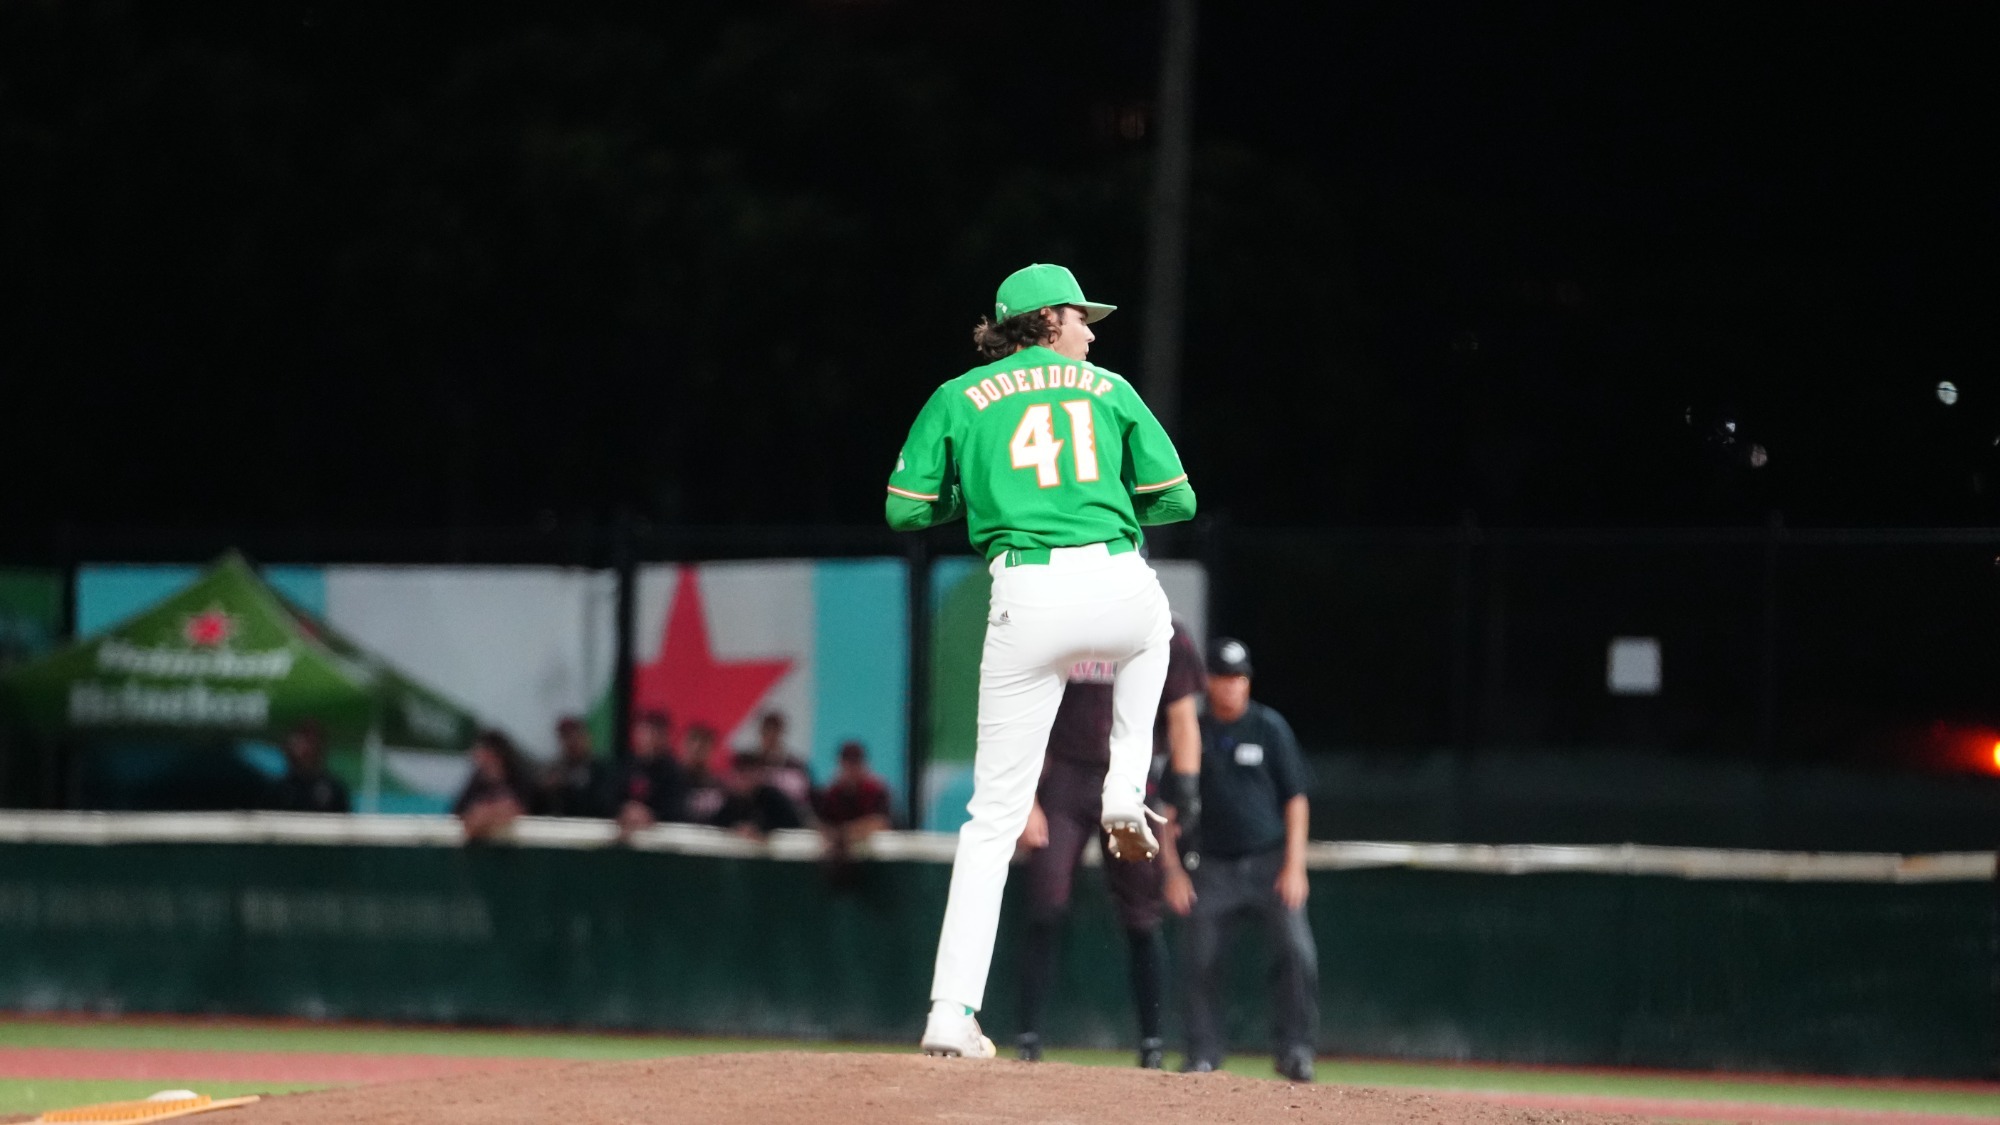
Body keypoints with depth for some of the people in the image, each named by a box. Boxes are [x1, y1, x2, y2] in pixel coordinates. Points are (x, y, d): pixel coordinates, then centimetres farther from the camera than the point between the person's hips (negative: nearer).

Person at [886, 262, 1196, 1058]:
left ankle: (953, 1011, -7)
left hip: (1028, 598, 0)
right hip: (1119, 589, 0)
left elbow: (904, 510, 12)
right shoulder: (1107, 388, 15)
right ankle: (1125, 794, 24)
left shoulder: (958, 400, 14)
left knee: (995, 814, 3)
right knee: (1151, 630, 42)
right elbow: (1176, 499, 14)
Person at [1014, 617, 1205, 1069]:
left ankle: (1151, 1045, 12)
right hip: (1066, 777, 0)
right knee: (1044, 912, -8)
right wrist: (1026, 803, -6)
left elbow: (1182, 719, 3)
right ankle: (1028, 1040, -4)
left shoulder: (1166, 636, 1)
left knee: (1141, 919, 1)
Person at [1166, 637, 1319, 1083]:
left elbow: (1295, 798, 0)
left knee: (1296, 950, -18)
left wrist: (1294, 866, -8)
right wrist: (1173, 870, 0)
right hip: (1215, 867, 2)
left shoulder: (1269, 727, 0)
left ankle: (1294, 1048, -11)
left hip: (1270, 861, -2)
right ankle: (1203, 1057, 6)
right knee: (1199, 958, -5)